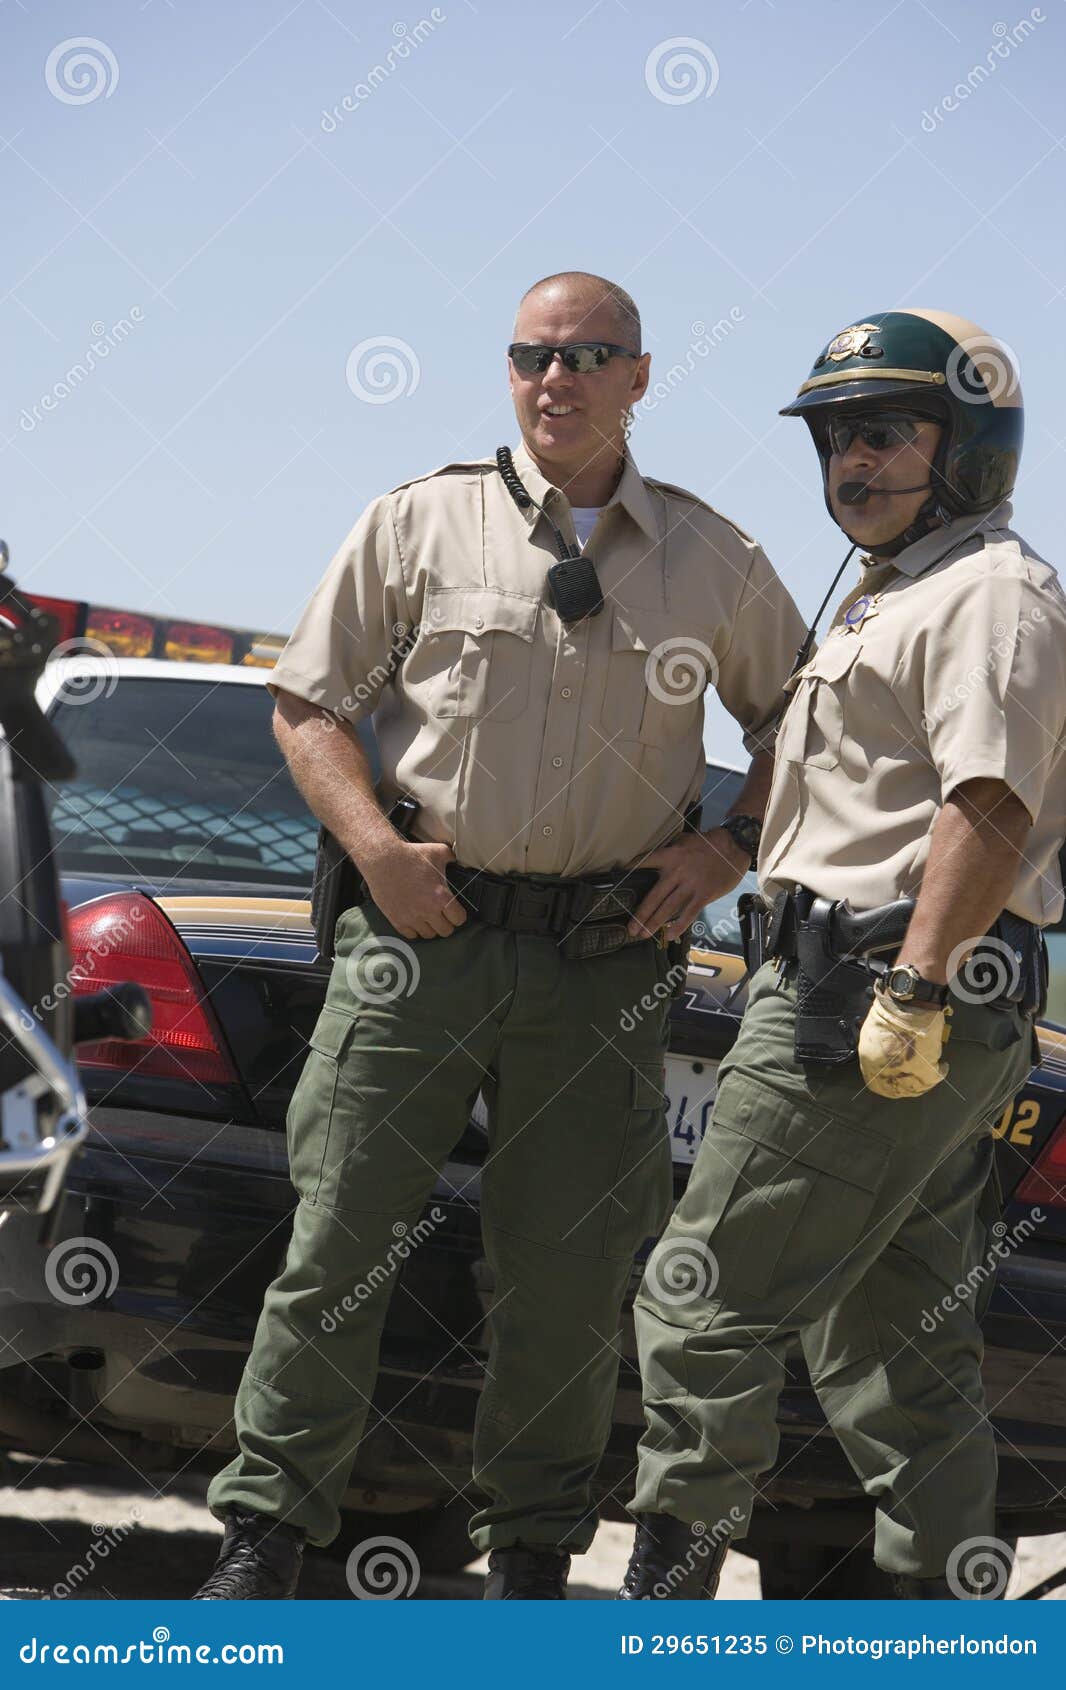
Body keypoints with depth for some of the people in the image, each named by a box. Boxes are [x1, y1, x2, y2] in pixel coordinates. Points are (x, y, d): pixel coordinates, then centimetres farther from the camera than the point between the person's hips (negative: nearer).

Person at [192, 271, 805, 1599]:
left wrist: (730, 847, 5)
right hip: (425, 926, -1)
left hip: (604, 954, 1)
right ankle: (263, 1533, 5)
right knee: (338, 1243, -3)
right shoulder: (421, 524, 5)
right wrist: (376, 848, -6)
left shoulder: (714, 562, 10)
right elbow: (306, 702, 7)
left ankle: (531, 1552, 16)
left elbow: (796, 717, 21)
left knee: (568, 1271, 4)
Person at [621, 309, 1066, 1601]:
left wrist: (912, 994, -27)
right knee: (898, 1344, 11)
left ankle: (666, 1587, -3)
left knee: (705, 1301, -7)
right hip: (867, 1003, 11)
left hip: (869, 996, -11)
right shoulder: (888, 598, 25)